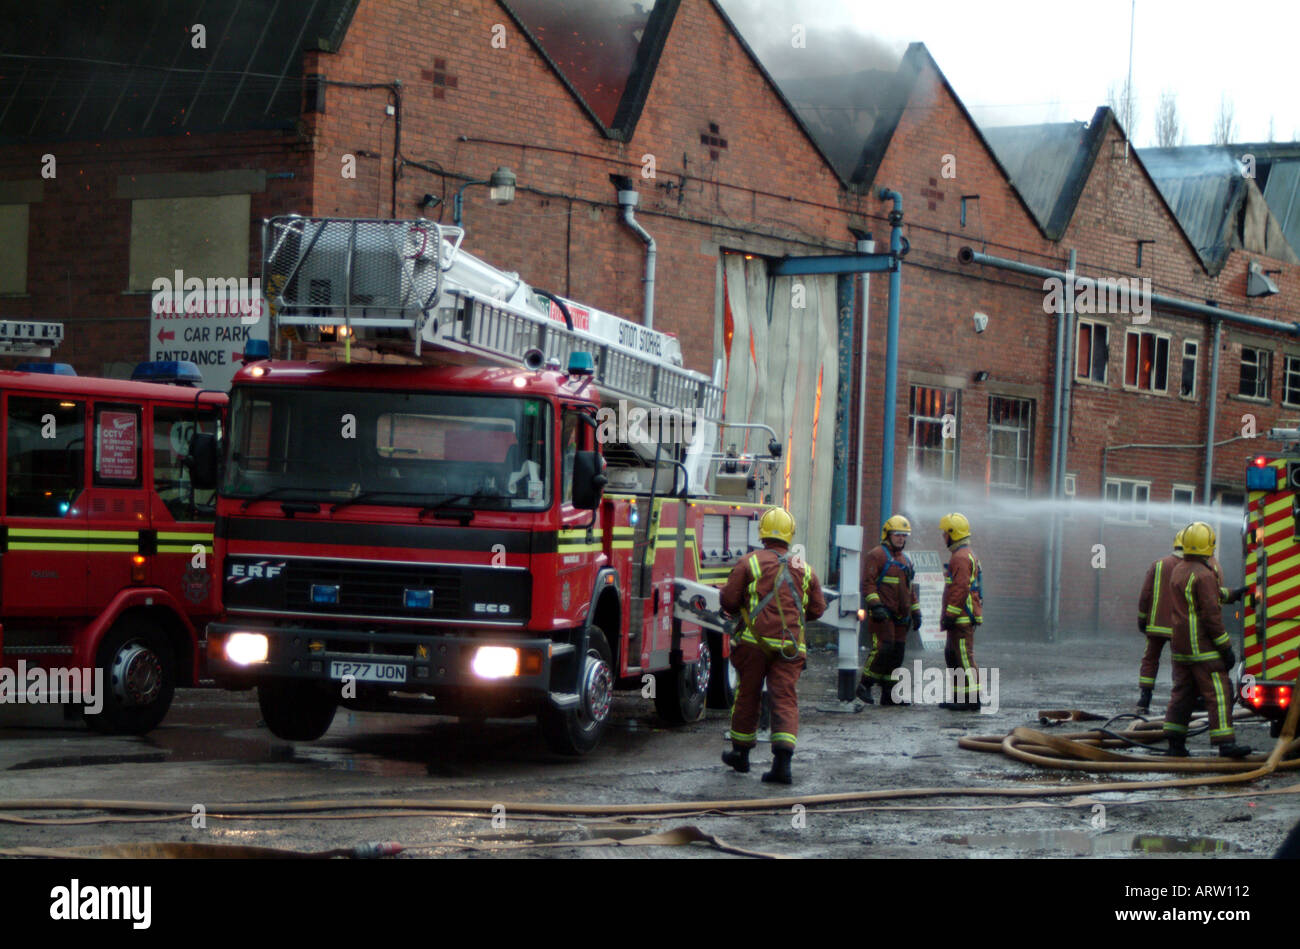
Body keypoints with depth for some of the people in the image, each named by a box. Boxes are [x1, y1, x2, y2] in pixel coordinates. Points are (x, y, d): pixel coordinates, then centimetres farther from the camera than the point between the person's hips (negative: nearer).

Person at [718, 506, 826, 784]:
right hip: (790, 645, 2)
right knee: (785, 699, -1)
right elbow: (817, 608, 15)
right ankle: (783, 759, -15)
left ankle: (741, 753, 26)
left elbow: (729, 601, -3)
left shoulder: (749, 563, -1)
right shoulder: (804, 569, 10)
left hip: (755, 642, -2)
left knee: (747, 696, 13)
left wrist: (722, 593, 20)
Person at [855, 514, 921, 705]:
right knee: (883, 648, -18)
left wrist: (916, 613, 22)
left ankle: (889, 695, 10)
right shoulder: (877, 555, -4)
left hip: (900, 617, 8)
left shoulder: (905, 560, 22)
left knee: (897, 653, 5)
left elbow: (910, 590, 28)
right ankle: (864, 685, -8)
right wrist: (875, 605, -22)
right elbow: (868, 582, -12)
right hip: (882, 615, -8)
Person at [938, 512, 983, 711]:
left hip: (962, 619, -11)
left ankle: (972, 699, -10)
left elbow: (960, 589, -22)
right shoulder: (968, 555, 20)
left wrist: (950, 615, -20)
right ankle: (958, 697, 19)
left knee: (964, 657, -9)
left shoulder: (961, 557, -15)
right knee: (952, 655, 15)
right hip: (965, 618, 11)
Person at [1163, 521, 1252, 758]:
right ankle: (1225, 743, -11)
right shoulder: (1204, 575, -15)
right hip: (1202, 647, -9)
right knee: (1218, 693, -7)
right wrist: (1226, 647, -13)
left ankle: (1175, 743, 11)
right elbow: (1211, 615, -17)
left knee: (1181, 693, 11)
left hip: (1180, 645, 9)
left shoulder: (1178, 570, 13)